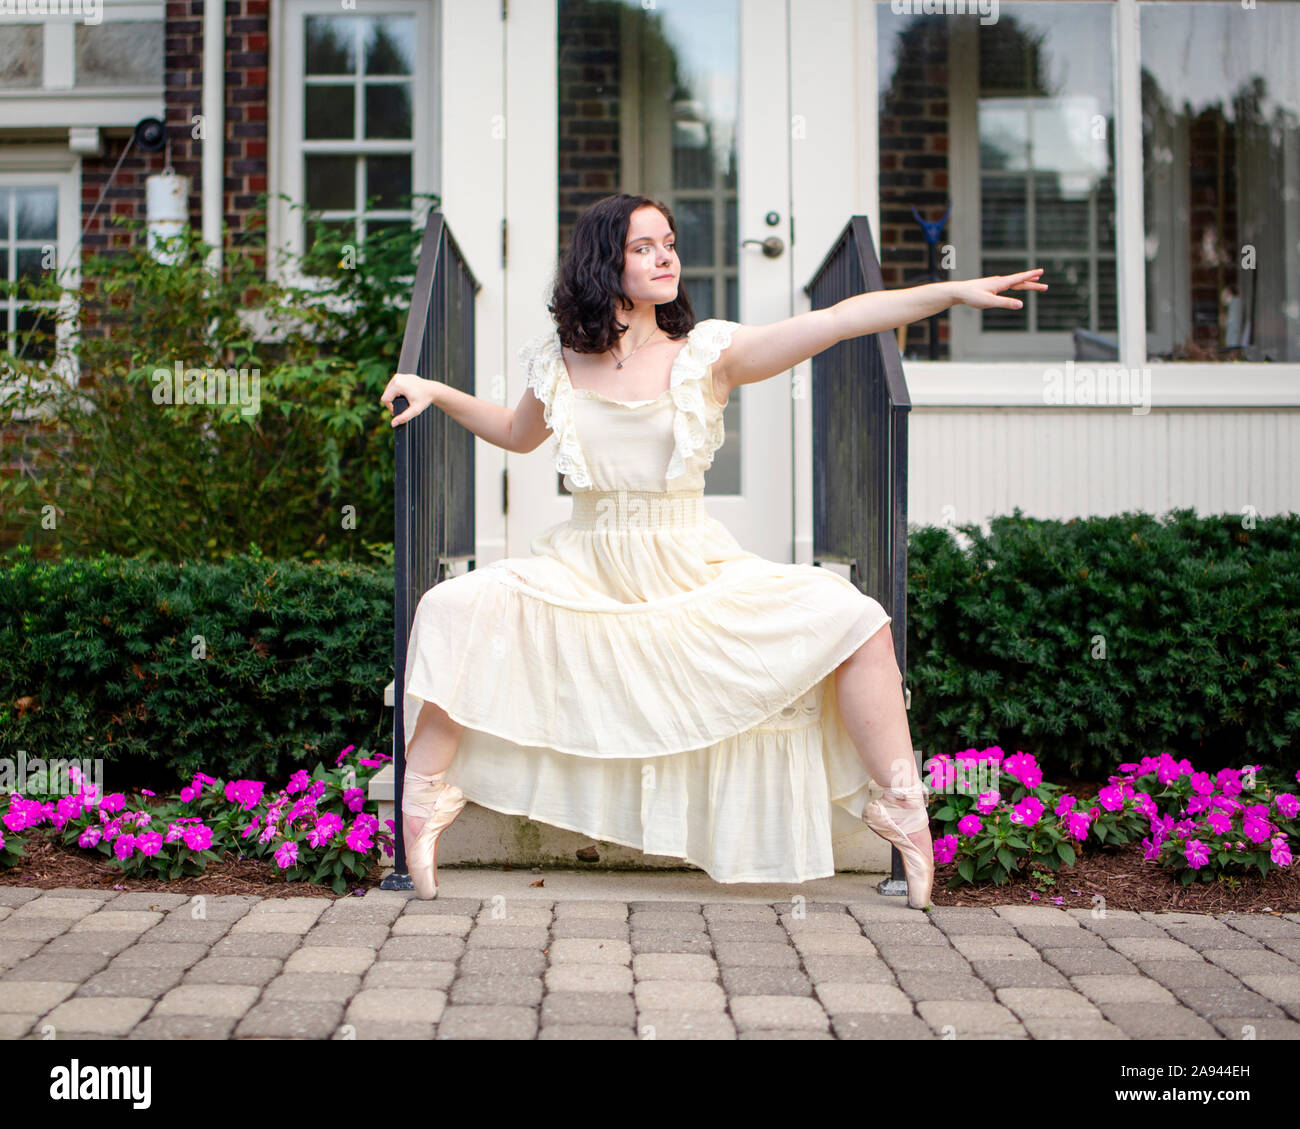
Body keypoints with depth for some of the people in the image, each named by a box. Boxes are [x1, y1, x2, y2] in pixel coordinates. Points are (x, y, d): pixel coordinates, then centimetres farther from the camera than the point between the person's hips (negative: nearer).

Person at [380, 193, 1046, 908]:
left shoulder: (707, 354, -5)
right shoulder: (561, 363, 3)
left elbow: (839, 319, -14)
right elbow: (518, 433, 25)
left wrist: (955, 291, -21)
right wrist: (436, 391, 14)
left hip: (694, 573, -1)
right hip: (585, 573, 1)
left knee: (853, 621, -20)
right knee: (453, 608, -21)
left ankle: (902, 808, -5)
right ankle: (427, 796, -6)